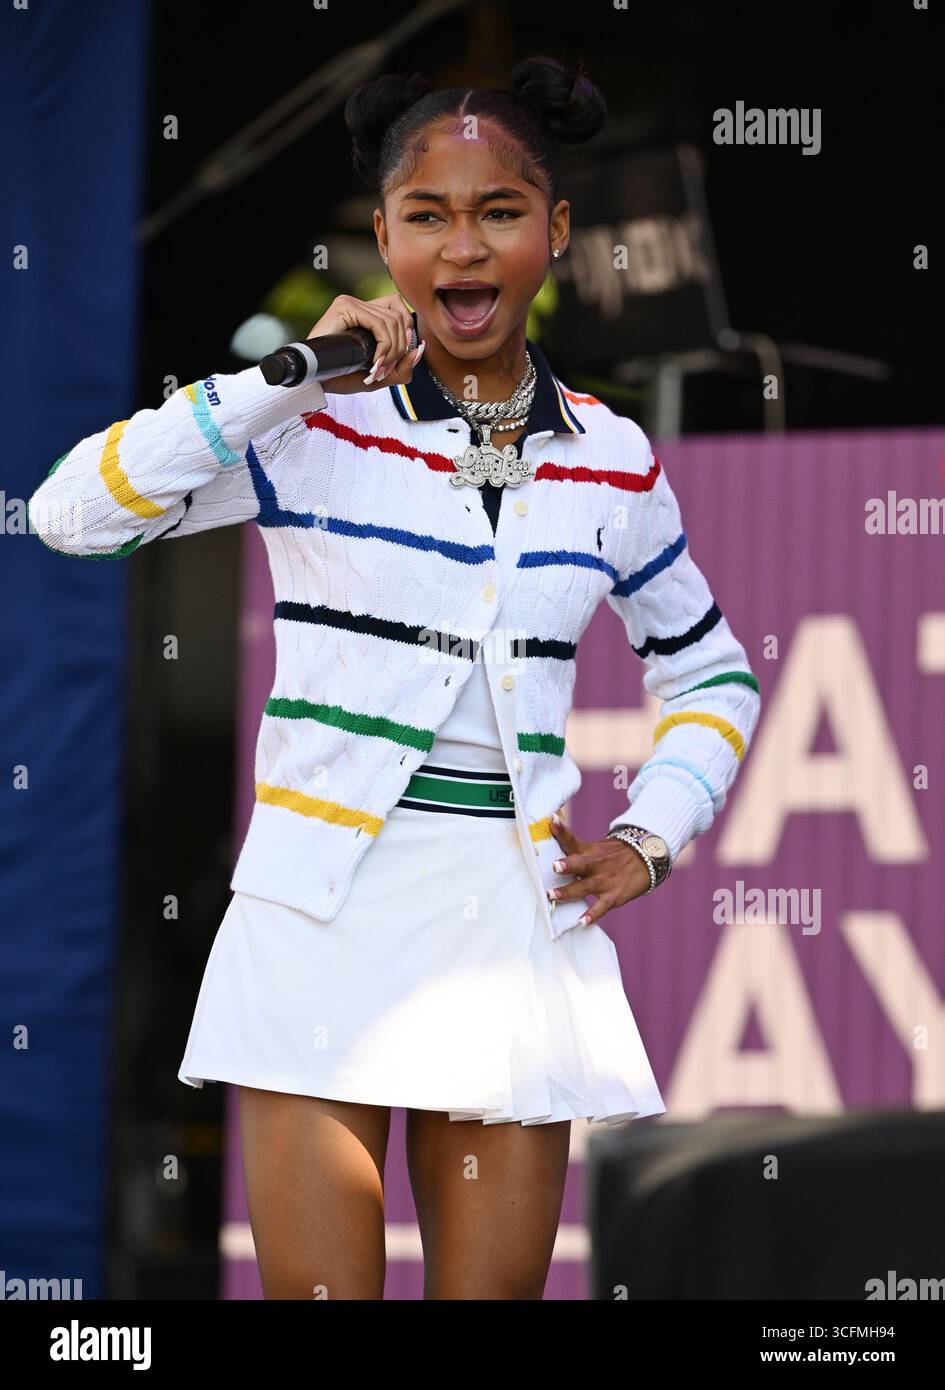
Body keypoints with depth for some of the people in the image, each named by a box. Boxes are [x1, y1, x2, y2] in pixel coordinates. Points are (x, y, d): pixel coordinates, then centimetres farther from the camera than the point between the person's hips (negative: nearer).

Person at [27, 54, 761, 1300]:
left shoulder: (612, 463, 8)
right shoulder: (319, 428, -1)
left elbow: (713, 675, 22)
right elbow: (72, 511, -15)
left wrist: (648, 841, 6)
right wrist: (292, 377, -17)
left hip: (516, 919, 3)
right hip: (326, 909, -3)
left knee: (494, 1289, 2)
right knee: (318, 1290, -7)